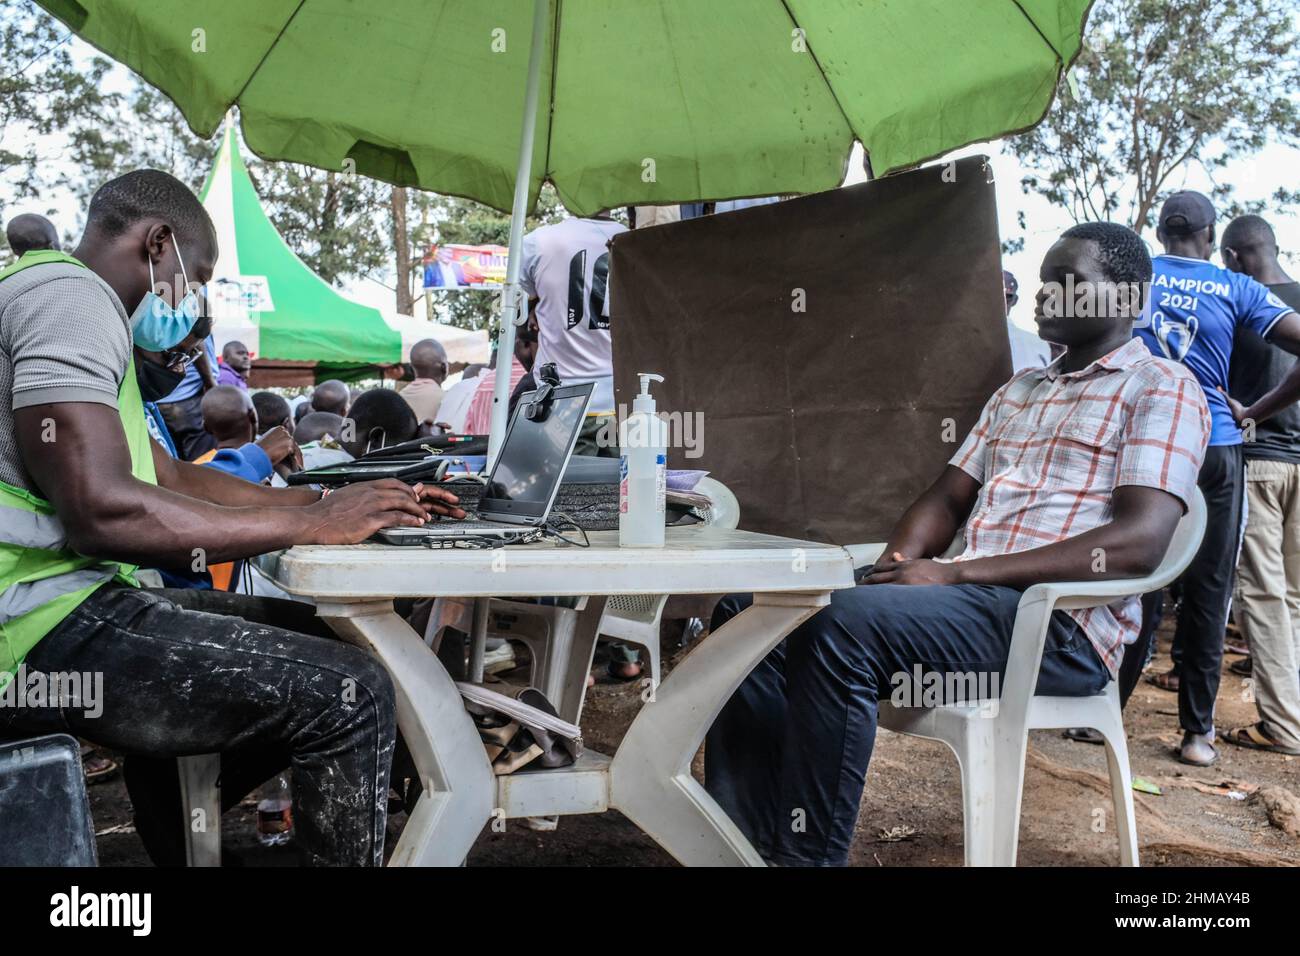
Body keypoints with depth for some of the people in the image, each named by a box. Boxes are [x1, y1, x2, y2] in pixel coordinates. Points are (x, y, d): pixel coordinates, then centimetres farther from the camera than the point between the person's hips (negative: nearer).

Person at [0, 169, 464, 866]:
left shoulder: (71, 303, 22)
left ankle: (177, 832, 31)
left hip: (72, 602, 11)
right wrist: (310, 523, -17)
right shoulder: (70, 294, -13)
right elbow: (104, 509, -25)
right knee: (348, 691, -18)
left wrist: (338, 501, 12)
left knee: (308, 636, 20)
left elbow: (174, 478, 19)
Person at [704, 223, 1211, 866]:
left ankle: (804, 855, -21)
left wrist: (955, 573, -20)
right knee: (752, 614, -9)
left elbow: (1139, 542, -14)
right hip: (967, 599, 8)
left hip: (1059, 621, -7)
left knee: (845, 624, -32)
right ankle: (746, 843, -11)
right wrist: (894, 568, -3)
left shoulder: (1163, 389, 1)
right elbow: (946, 501, 21)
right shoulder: (1018, 391, 24)